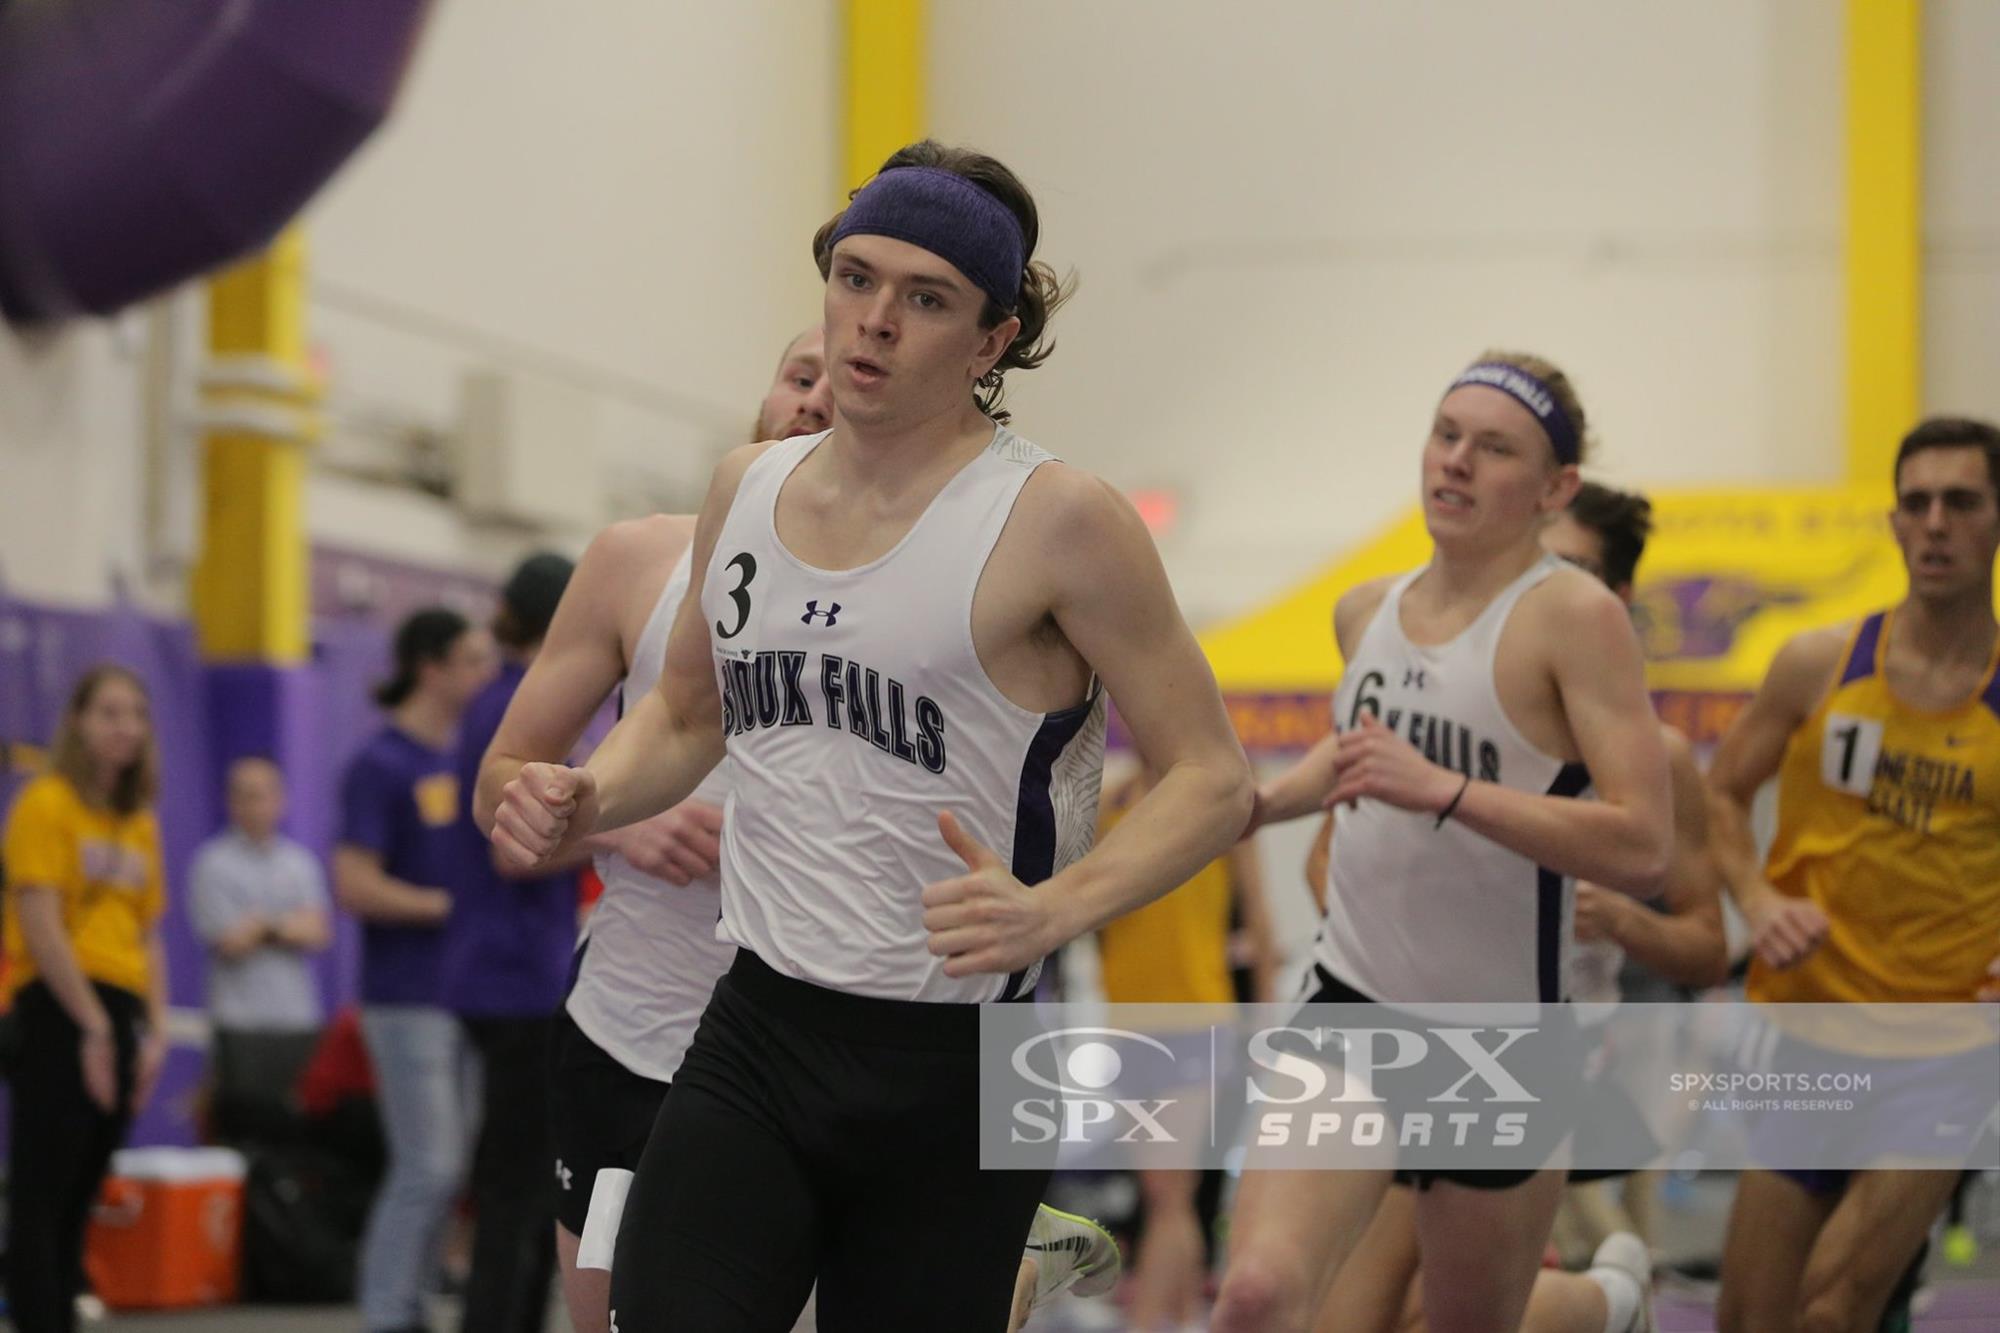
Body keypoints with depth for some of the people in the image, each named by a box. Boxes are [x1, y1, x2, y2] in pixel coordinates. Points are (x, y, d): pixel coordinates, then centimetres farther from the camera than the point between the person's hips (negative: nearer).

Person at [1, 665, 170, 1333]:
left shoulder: (141, 822, 16)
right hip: (57, 1009, -7)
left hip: (119, 1011, 7)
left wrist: (155, 1029, 7)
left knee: (77, 1197, 8)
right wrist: (93, 1023, -14)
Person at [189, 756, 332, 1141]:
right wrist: (289, 928, 5)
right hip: (243, 1025, -4)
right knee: (247, 1133, -9)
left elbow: (318, 933, 3)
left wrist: (262, 924, -6)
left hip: (300, 1019, 4)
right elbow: (229, 943, -6)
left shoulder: (301, 863, 15)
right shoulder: (214, 864, 0)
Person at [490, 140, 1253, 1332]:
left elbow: (1214, 780, -8)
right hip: (757, 1033, 4)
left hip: (953, 1067, -4)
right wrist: (586, 804, 4)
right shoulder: (750, 488, 9)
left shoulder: (1055, 520, -9)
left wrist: (1055, 908, -24)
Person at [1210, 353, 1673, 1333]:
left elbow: (1642, 850, -22)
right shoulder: (1366, 612, 7)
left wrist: (1444, 789, -29)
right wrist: (1266, 802, 13)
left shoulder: (1574, 617, -13)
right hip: (1353, 1004, 4)